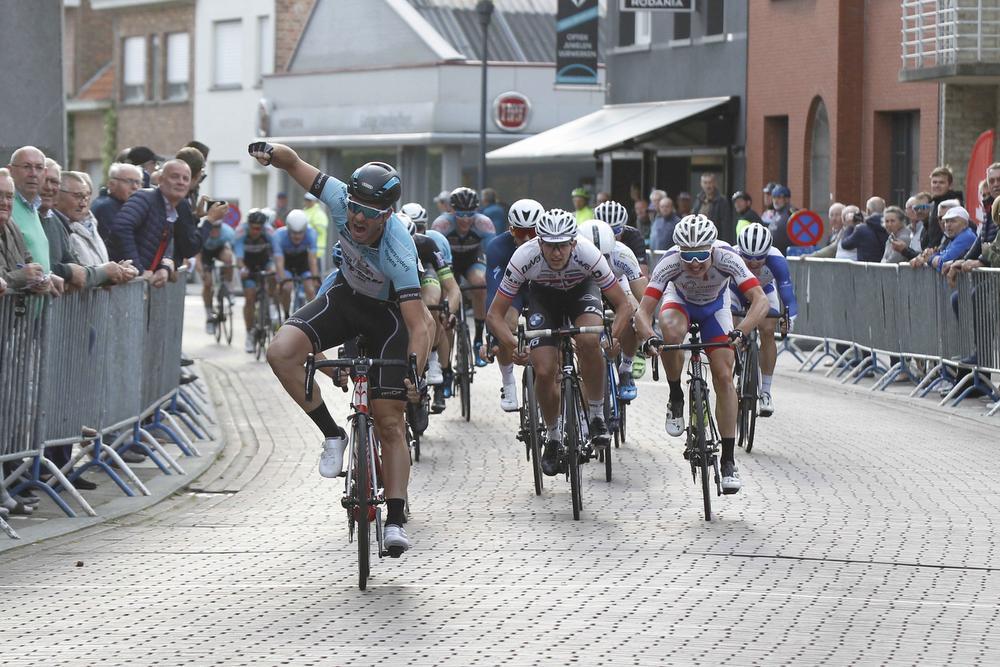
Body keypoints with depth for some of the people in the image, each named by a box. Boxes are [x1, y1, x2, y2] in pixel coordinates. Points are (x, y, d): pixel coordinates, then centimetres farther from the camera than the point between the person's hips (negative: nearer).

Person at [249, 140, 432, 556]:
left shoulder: (399, 252, -38)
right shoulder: (341, 200, -27)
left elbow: (420, 325, -39)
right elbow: (295, 163, -14)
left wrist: (414, 376, -54)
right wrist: (273, 152, -37)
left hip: (388, 314, -4)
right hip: (346, 297, 4)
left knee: (390, 423, -7)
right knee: (281, 353, -23)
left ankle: (395, 522, -1)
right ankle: (332, 435, -5)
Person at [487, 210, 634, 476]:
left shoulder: (588, 254, -35)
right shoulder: (524, 257, -35)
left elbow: (624, 305, -28)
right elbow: (496, 313, -27)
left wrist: (614, 336, -47)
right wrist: (511, 346, -45)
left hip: (582, 289, -1)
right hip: (543, 295, 1)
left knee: (589, 341, -32)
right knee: (545, 372, -15)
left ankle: (596, 416, -12)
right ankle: (553, 438, 10)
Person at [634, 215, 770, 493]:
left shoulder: (727, 258, -37)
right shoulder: (670, 262, -37)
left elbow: (760, 300, -43)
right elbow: (643, 311, -38)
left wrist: (741, 332, -59)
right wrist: (649, 338, -59)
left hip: (714, 306, 0)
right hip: (679, 300, 0)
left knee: (724, 377, -11)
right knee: (671, 334, -35)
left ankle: (728, 459, -4)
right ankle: (676, 400, -10)